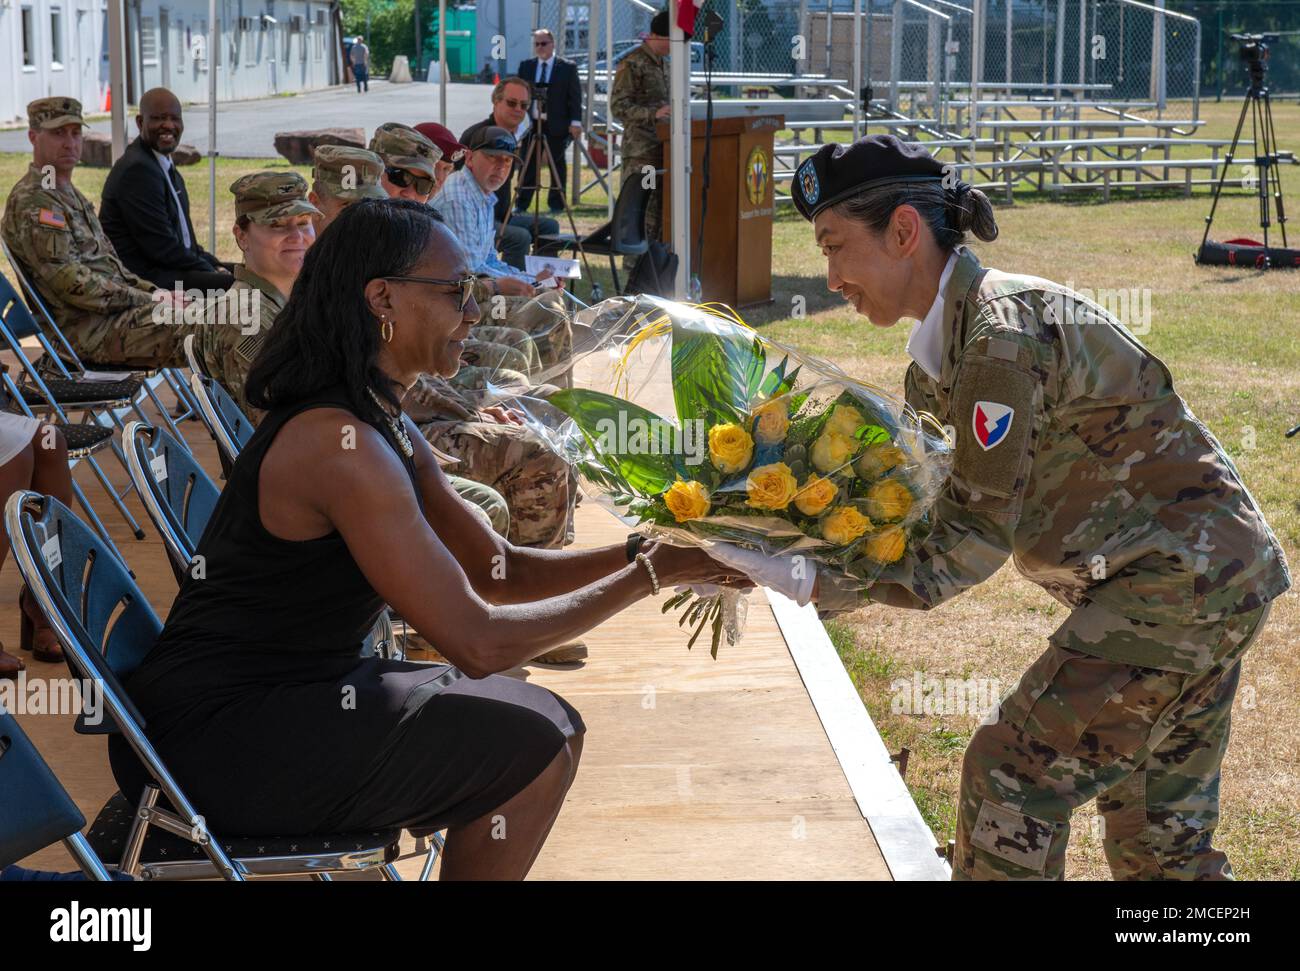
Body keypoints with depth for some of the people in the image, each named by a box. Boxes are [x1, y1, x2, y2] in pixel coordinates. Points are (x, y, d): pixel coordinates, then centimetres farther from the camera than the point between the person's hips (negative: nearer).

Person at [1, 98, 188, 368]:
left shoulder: (70, 195, 22)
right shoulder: (31, 201, -12)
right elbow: (72, 283, -19)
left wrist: (156, 293, 7)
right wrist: (149, 301, -15)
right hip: (87, 330, -10)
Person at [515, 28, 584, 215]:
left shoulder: (568, 67, 1)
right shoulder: (525, 66, 10)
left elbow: (575, 96, -1)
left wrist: (575, 122, -9)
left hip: (557, 124, -2)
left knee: (557, 165, 4)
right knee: (528, 164, 2)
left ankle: (556, 204, 11)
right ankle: (521, 205, 6)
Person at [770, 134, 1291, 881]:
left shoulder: (1001, 332, -22)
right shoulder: (951, 334, 9)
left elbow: (976, 537, -22)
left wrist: (811, 581, -24)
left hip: (1179, 586, -10)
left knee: (1013, 775, -5)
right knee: (1160, 833, 16)